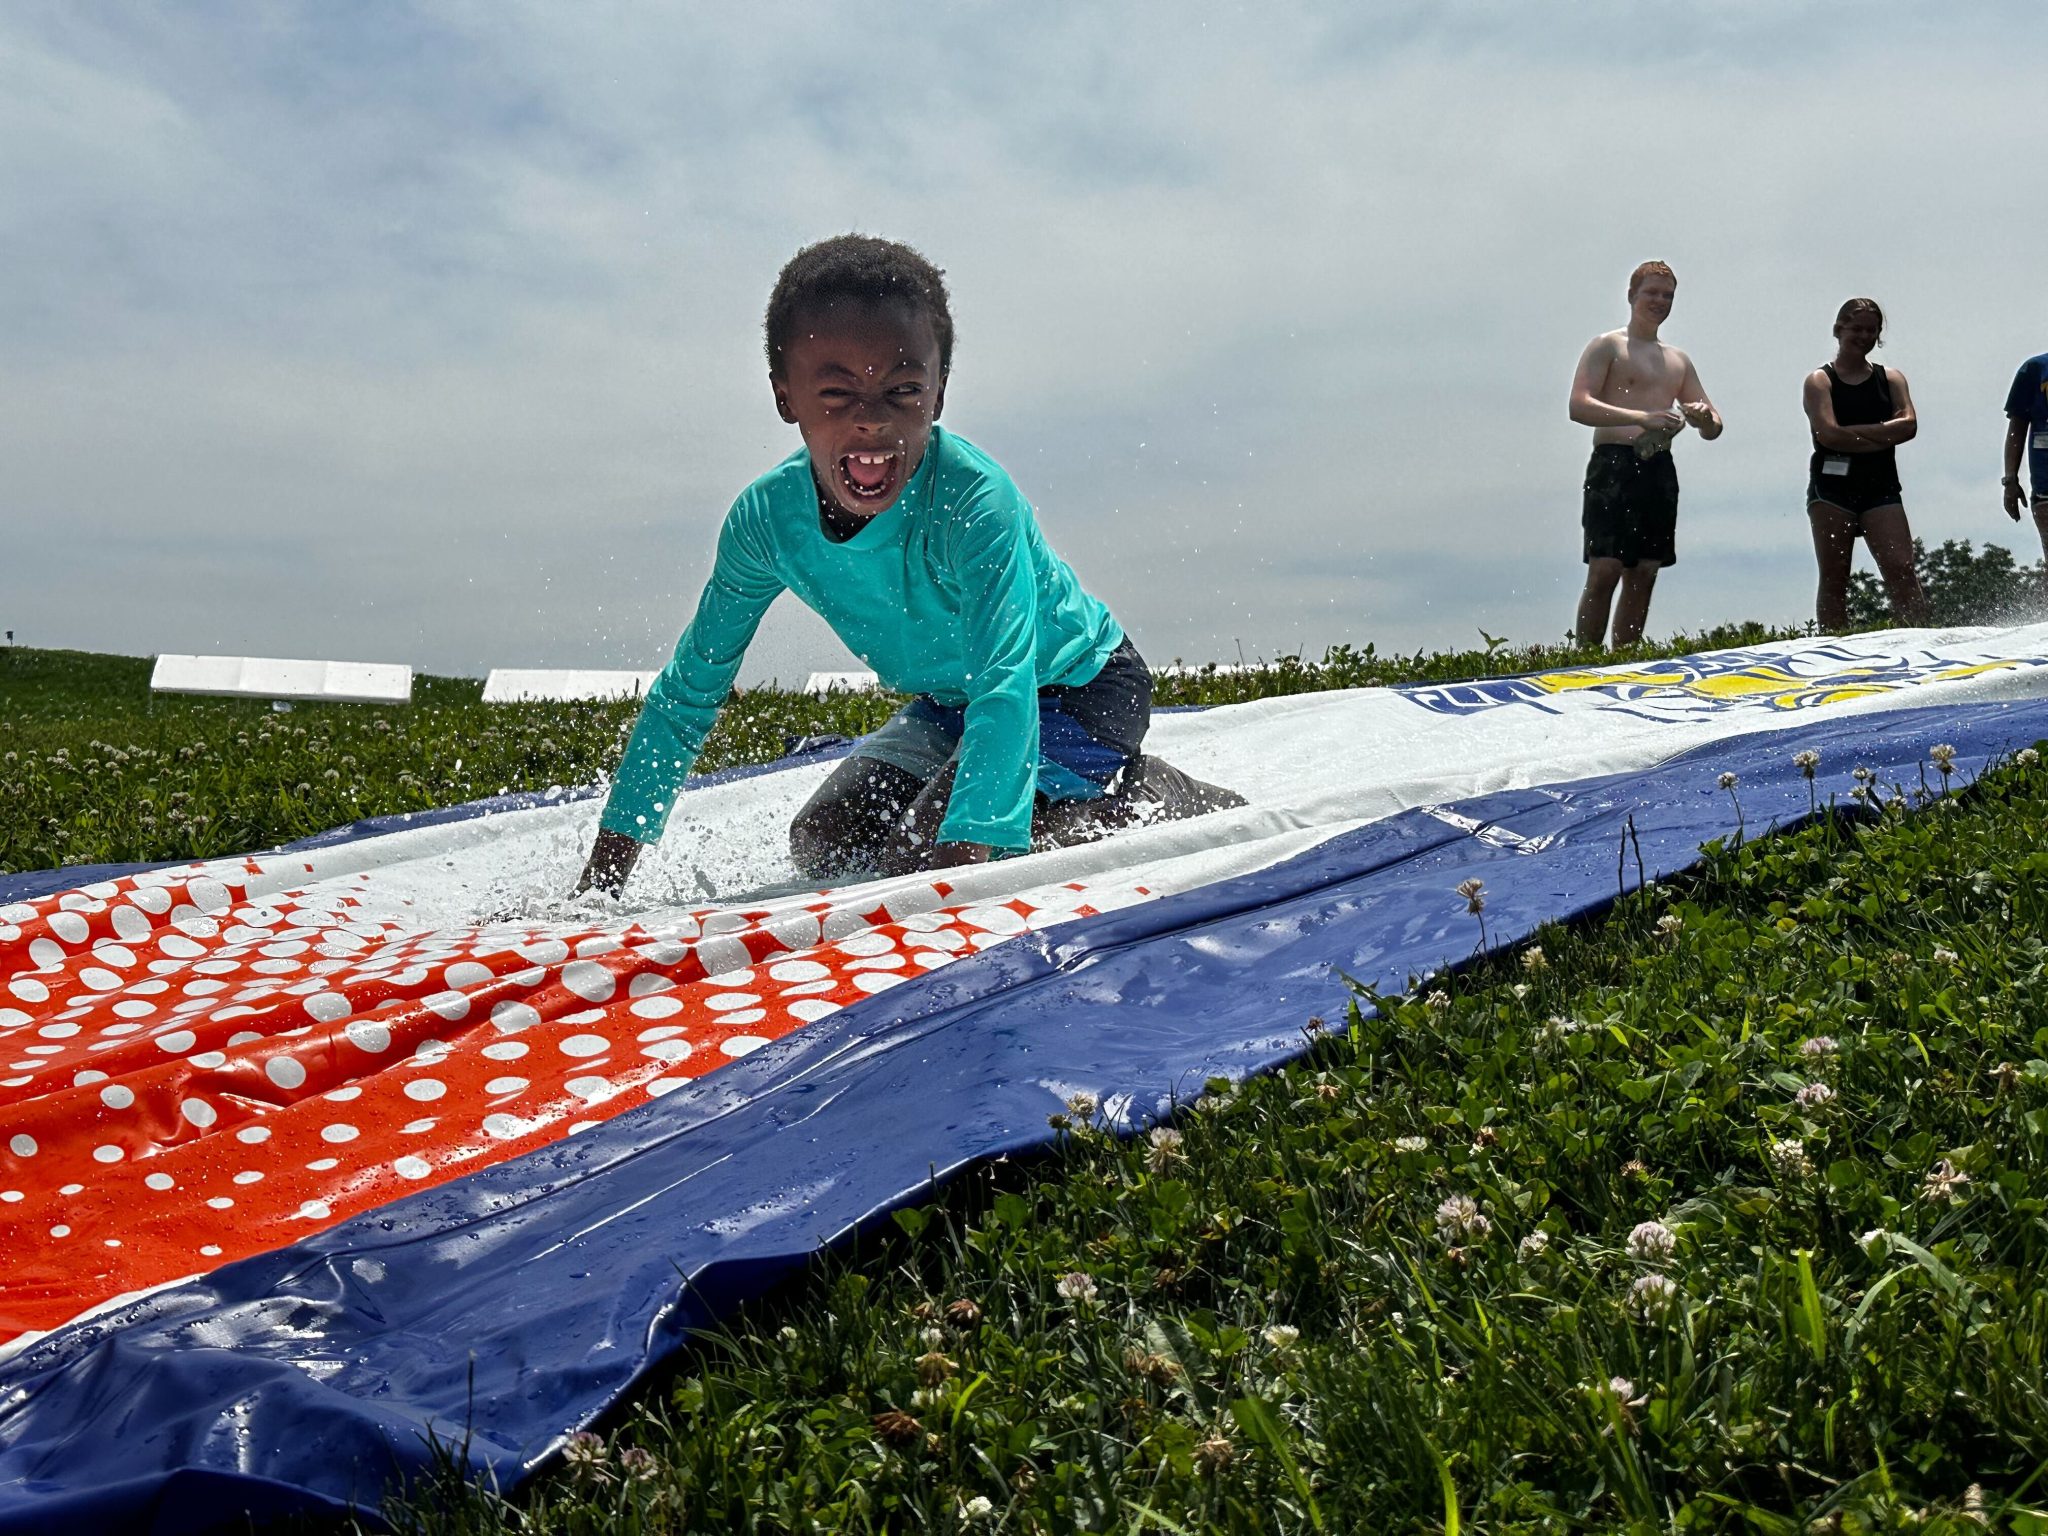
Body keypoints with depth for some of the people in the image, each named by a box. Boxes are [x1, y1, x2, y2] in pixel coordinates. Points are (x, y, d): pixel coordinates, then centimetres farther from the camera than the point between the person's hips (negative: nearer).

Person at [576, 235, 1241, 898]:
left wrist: (968, 852, -60)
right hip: (953, 700, 7)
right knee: (820, 845, 1)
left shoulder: (975, 502, -36)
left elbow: (1006, 684, -46)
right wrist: (605, 868, -9)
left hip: (1078, 685, -6)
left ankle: (1156, 793, -3)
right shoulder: (766, 519, -18)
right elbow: (688, 691, -8)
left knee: (928, 848, -22)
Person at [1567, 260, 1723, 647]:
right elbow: (1578, 406, -12)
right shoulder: (1607, 346, 4)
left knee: (1643, 576, 3)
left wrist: (1705, 419, -4)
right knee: (1604, 571, -14)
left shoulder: (1678, 361, 23)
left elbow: (1713, 428, 22)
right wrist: (1642, 418, -23)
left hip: (1660, 470, 6)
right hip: (1614, 465, -6)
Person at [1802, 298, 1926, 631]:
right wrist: (1884, 435, -8)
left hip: (1880, 487, 3)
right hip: (1831, 486, -3)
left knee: (1901, 570, -8)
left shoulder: (1891, 379, 14)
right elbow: (1829, 434, -12)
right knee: (1834, 578, -1)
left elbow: (1908, 425, -3)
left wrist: (1854, 432, -11)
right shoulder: (1820, 380, 4)